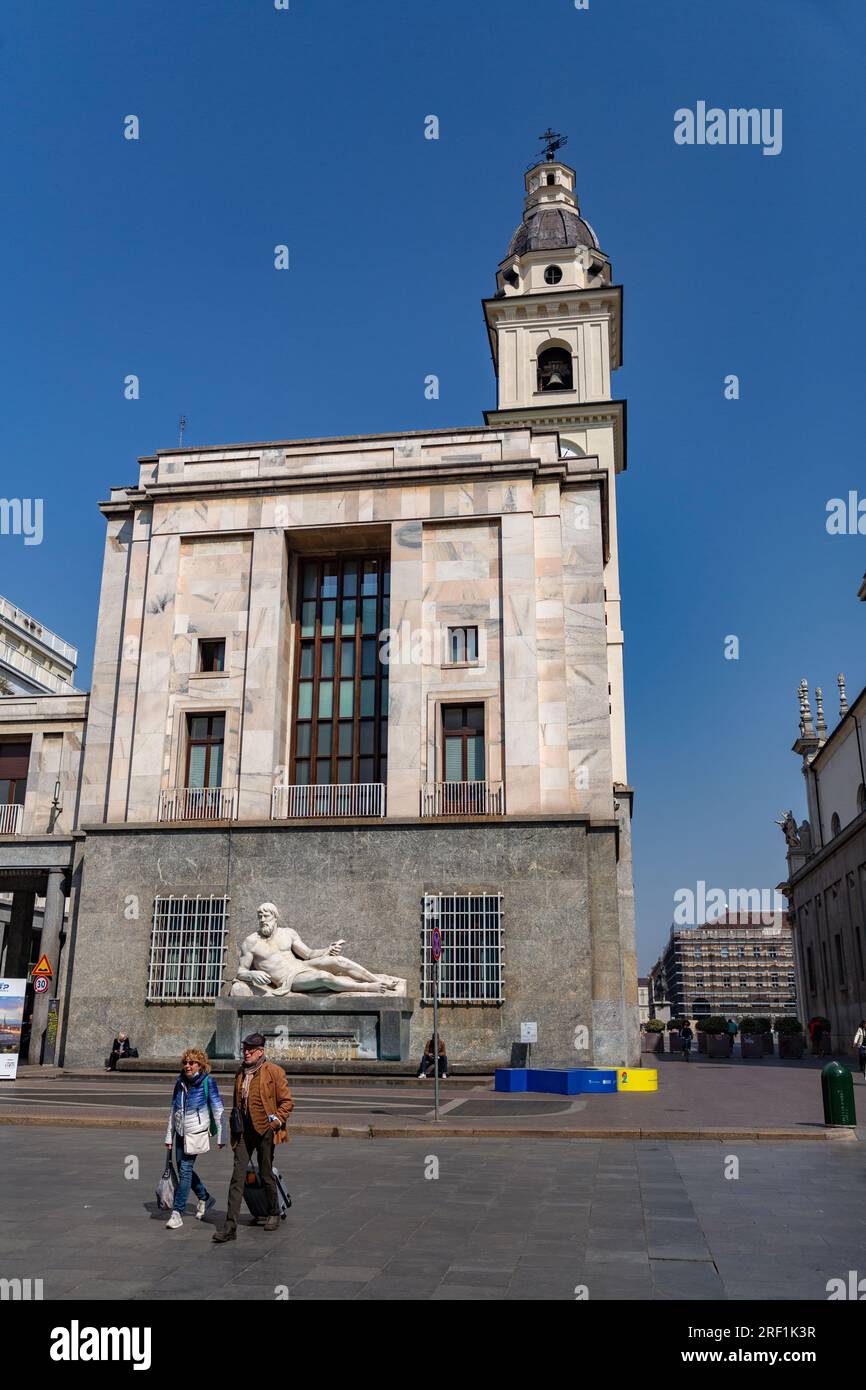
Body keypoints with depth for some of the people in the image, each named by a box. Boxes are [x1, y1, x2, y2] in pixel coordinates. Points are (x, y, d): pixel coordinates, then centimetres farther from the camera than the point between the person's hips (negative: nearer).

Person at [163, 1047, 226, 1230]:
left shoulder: (207, 1082, -10)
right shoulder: (180, 1082, 6)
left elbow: (218, 1110, -8)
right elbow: (173, 1110, 15)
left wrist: (221, 1137, -10)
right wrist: (169, 1136, 15)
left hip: (197, 1132, -6)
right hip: (180, 1132, 6)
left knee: (185, 1170, -9)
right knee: (183, 1169, 12)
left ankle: (177, 1213, -2)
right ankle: (205, 1198, 33)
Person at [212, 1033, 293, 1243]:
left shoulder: (273, 1071, -6)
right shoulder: (241, 1073, 12)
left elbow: (287, 1102, -3)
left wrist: (275, 1122, -12)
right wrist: (235, 1127, 16)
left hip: (264, 1130, -4)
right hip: (244, 1131, 5)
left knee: (266, 1175, 8)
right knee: (238, 1176, -4)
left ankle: (274, 1214, 30)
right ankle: (230, 1226, -4)